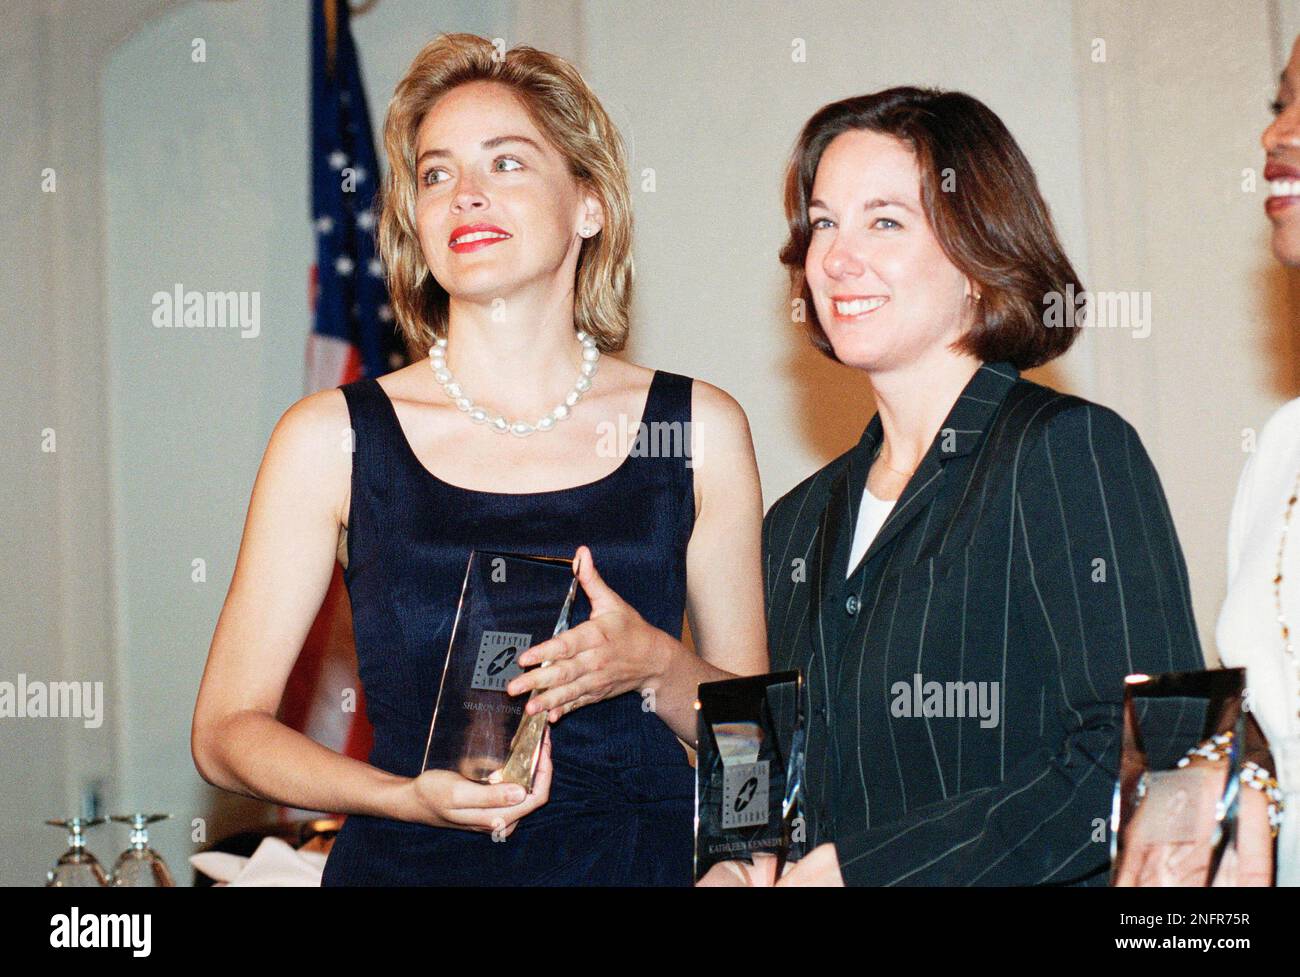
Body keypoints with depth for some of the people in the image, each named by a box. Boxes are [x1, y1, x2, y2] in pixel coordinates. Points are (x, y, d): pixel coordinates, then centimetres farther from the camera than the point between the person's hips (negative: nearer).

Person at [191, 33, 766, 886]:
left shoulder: (701, 429, 2)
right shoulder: (332, 437, -1)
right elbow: (228, 728, 0)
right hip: (409, 863, -1)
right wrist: (407, 796, -15)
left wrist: (656, 669, -12)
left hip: (642, 857, 1)